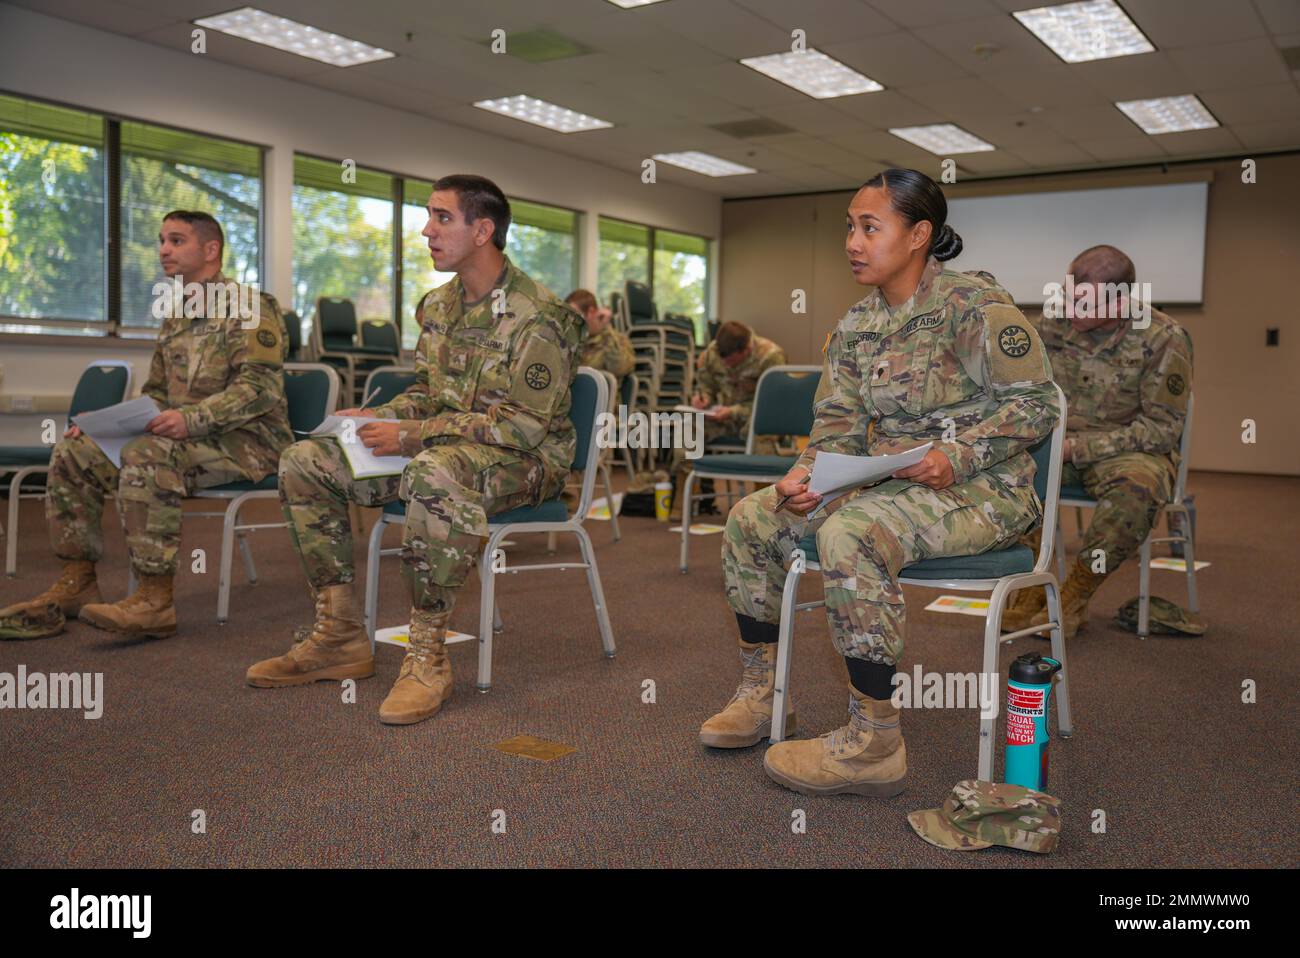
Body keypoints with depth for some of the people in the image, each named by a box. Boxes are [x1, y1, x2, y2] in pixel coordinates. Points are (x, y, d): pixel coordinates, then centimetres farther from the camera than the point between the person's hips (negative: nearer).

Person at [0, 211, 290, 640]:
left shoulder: (250, 307, -7)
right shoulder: (174, 314, 18)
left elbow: (259, 387, -19)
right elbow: (156, 394, 22)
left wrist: (192, 418, -31)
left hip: (246, 440, -8)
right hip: (188, 438, 8)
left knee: (146, 456, -34)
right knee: (74, 452, -4)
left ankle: (155, 601, -30)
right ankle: (76, 584, 0)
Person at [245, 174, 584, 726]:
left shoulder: (537, 317, -16)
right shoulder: (437, 305, 11)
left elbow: (525, 425, -21)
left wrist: (411, 434, -24)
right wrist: (377, 417, -3)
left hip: (524, 459, -8)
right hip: (441, 447, 8)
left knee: (436, 472, -43)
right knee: (304, 462, -4)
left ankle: (427, 655, -31)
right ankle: (340, 636, -1)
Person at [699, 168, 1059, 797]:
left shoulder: (974, 303, -10)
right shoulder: (856, 326, 11)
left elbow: (1037, 404, -12)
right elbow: (840, 421, 9)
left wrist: (956, 455, -25)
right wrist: (809, 471, -12)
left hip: (979, 490, -8)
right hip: (886, 483, 8)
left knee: (849, 535, -36)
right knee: (751, 520, -3)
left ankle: (874, 740, -25)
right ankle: (762, 693, 7)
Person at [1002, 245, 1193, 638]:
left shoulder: (1165, 340, -13)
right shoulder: (1055, 320, -2)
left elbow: (1160, 429, -12)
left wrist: (1078, 447, -20)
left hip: (1130, 450, -3)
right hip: (1059, 445, 4)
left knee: (1138, 487, -38)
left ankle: (1074, 598, -19)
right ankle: (1032, 586, -14)